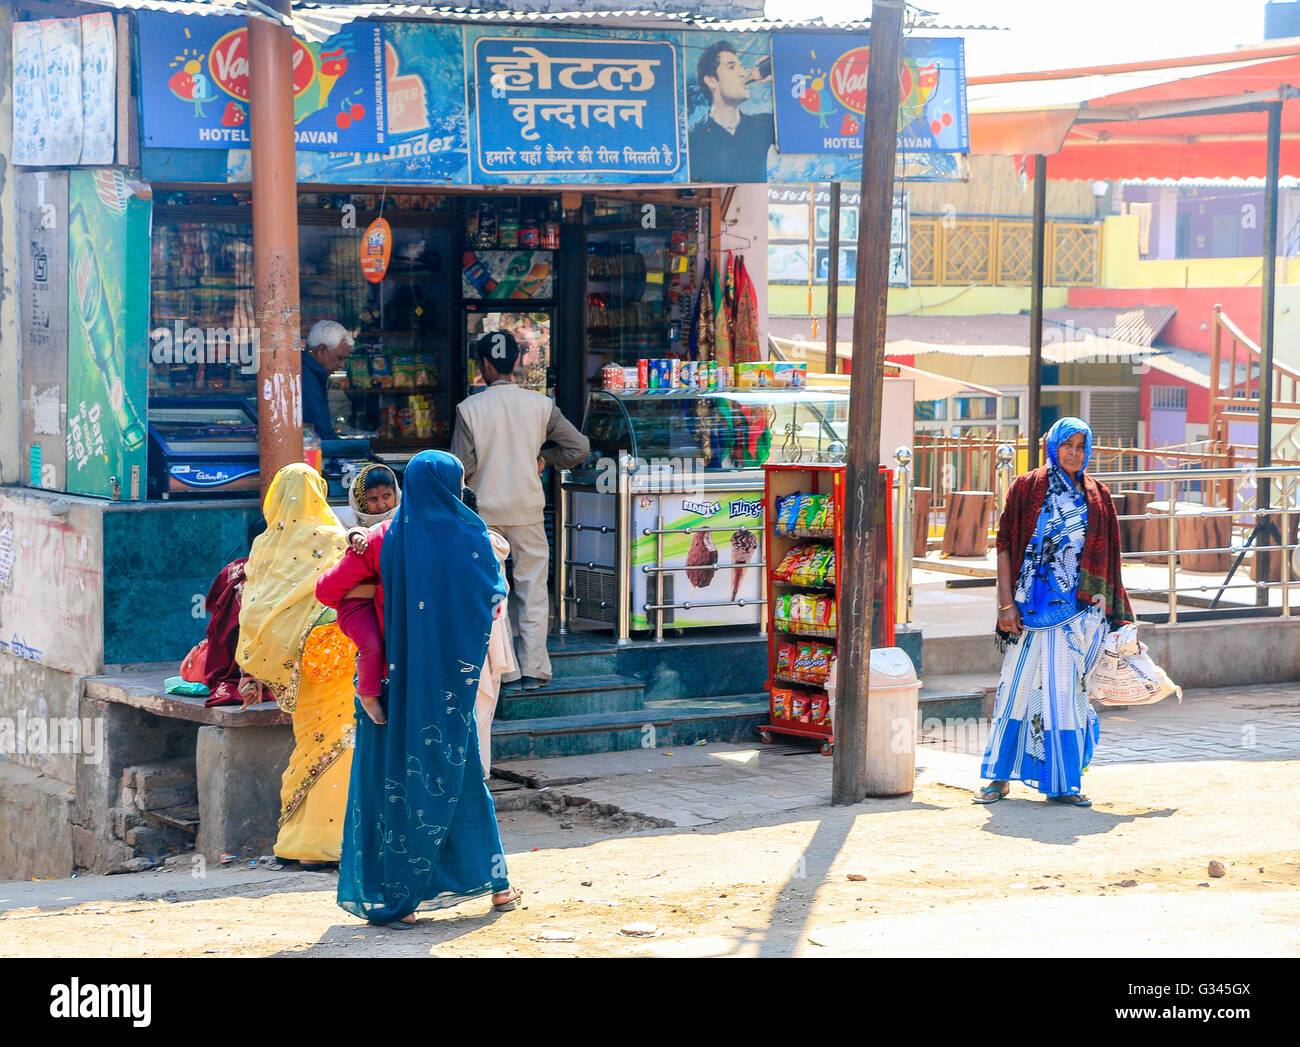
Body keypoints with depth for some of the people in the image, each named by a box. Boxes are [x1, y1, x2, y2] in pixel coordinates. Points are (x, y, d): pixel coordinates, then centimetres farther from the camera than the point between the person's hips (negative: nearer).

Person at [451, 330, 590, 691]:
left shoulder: (469, 408, -8)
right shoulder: (539, 405, -4)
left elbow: (461, 469, -9)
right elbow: (579, 447, -3)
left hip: (485, 512, -1)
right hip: (527, 509, 1)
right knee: (532, 589, 8)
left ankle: (504, 670, 9)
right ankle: (533, 668, 7)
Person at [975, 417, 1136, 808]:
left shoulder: (1096, 497, 10)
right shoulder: (1027, 489, 3)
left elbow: (1107, 558, 12)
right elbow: (1005, 547, 0)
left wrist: (1114, 613, 8)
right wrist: (1006, 603, -8)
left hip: (1079, 610, 2)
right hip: (1031, 606, -2)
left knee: (1066, 690, 1)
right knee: (1020, 685, 0)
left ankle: (1063, 782, 7)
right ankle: (1000, 777, 8)